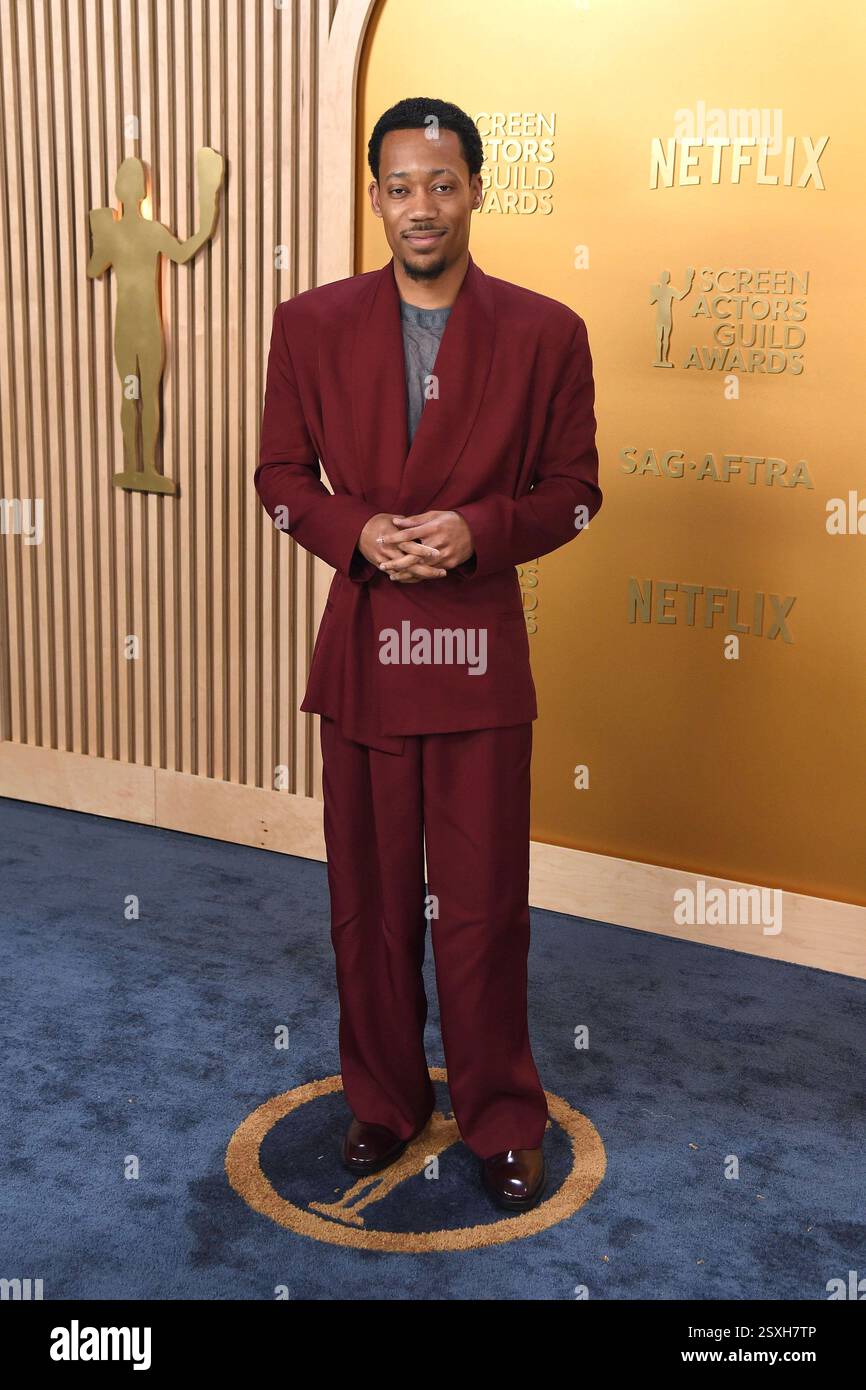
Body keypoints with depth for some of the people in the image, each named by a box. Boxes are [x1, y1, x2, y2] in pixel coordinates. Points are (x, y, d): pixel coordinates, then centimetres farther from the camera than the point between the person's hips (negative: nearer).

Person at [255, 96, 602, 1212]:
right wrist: (357, 532, -13)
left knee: (484, 907, 5)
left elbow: (573, 488, 3)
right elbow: (279, 477, 7)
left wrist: (478, 530, -15)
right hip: (361, 648, 2)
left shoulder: (545, 333, -1)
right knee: (371, 901, 12)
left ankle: (501, 1120, 25)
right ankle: (382, 1101, 32)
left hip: (482, 653, -1)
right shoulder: (310, 325, 2)